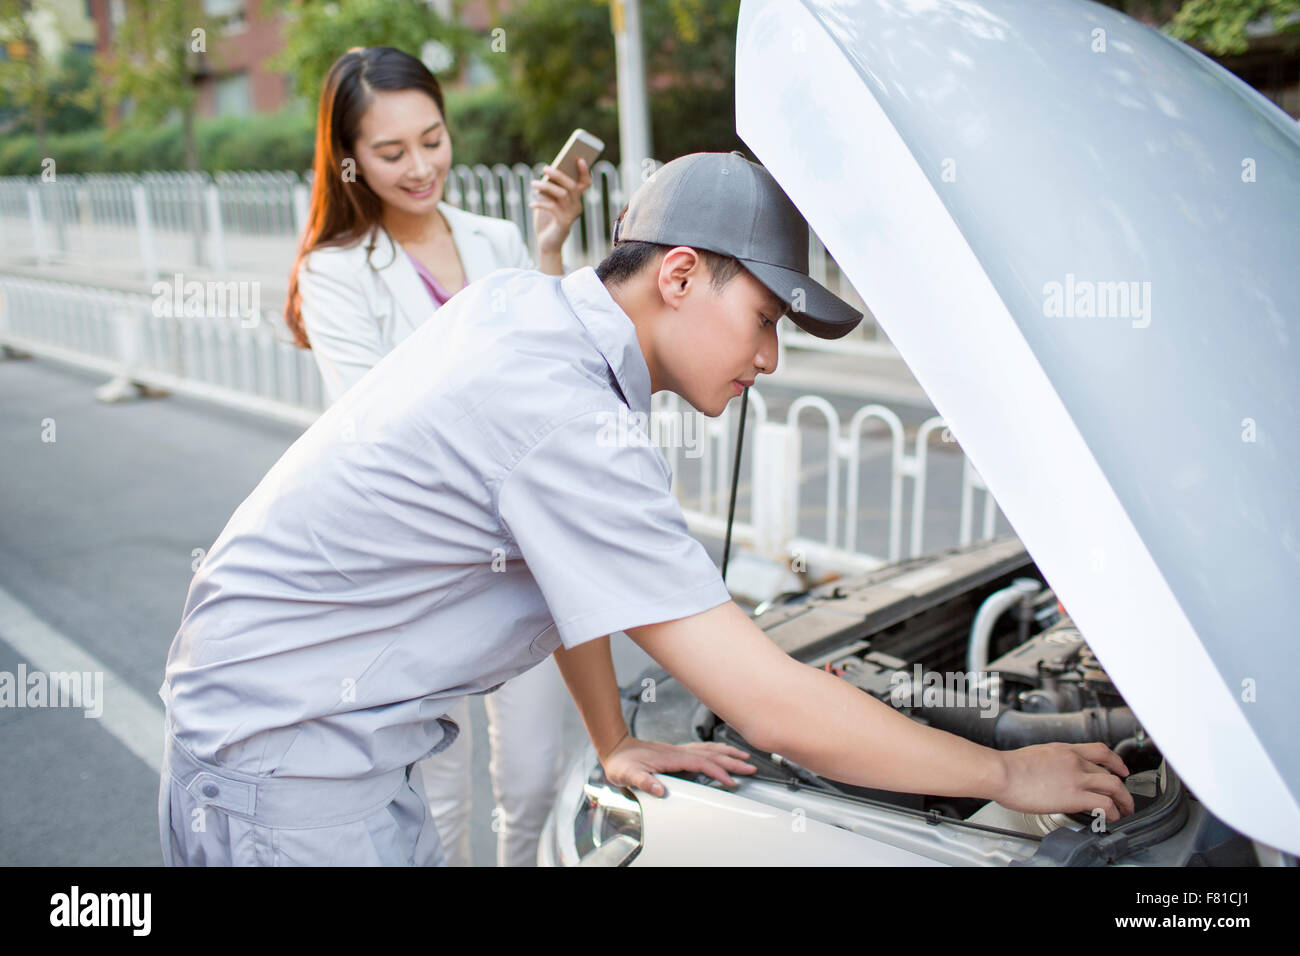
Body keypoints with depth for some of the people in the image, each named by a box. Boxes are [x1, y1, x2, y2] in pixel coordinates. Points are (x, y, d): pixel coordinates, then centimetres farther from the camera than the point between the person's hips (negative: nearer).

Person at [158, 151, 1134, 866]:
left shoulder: (521, 302, 0)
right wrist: (1011, 775, -13)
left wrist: (617, 746, 16)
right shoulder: (571, 426, -29)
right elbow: (774, 707, -27)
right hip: (283, 778, -9)